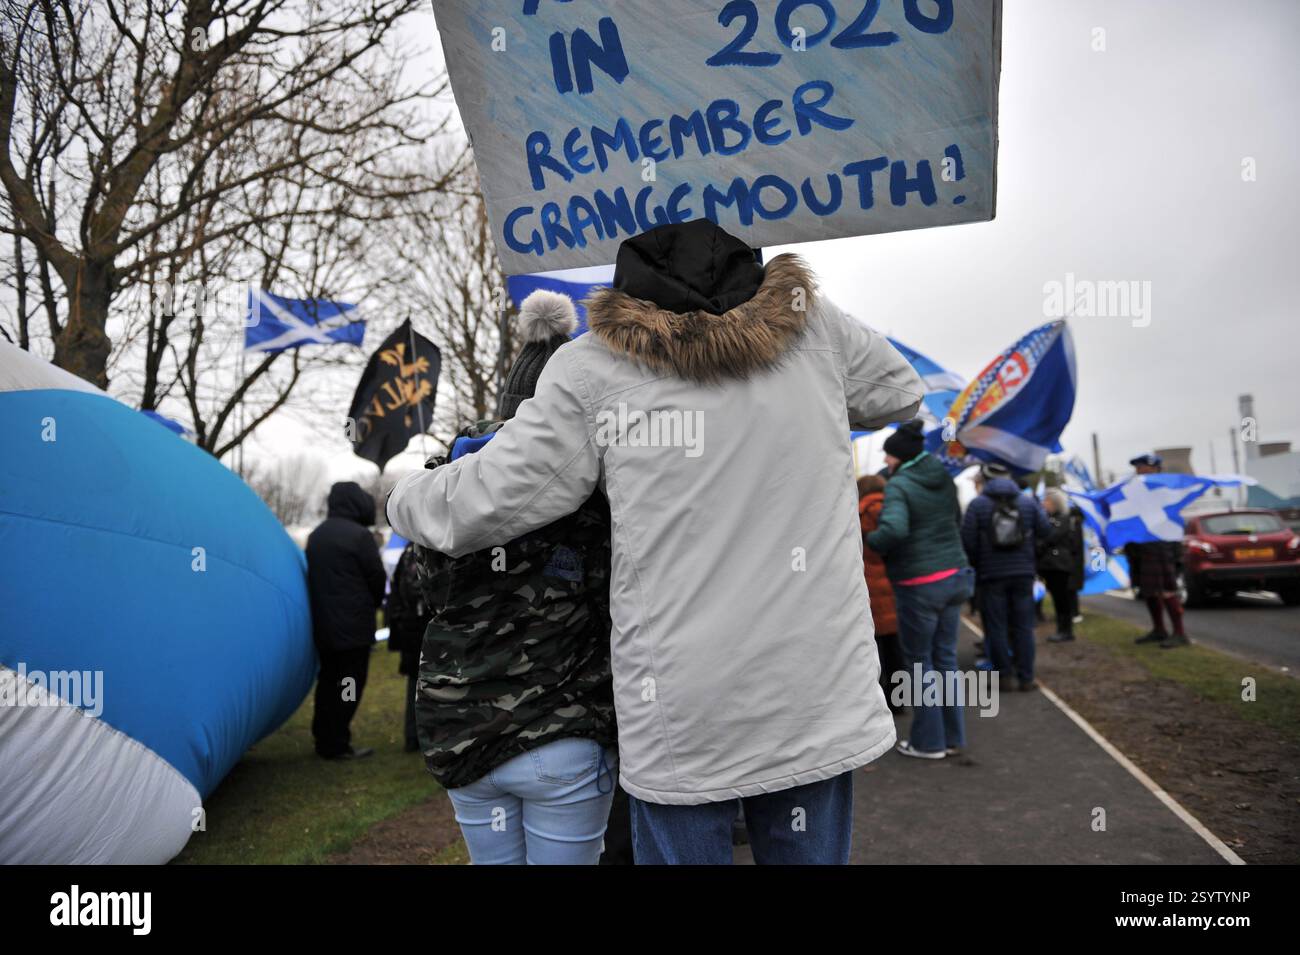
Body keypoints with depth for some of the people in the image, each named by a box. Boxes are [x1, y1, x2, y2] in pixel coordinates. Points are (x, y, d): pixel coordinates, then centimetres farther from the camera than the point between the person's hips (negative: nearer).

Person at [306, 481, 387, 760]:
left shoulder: (316, 535, 11)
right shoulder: (359, 535, -15)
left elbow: (312, 576, 15)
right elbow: (377, 578, -11)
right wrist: (374, 603, 10)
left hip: (322, 623, 8)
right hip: (353, 625, -8)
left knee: (328, 681, 17)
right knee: (349, 683, 0)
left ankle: (324, 738, 25)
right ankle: (336, 745, 4)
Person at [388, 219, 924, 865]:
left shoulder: (594, 368, -9)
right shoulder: (809, 323, 2)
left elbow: (485, 502, -6)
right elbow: (900, 392, 20)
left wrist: (403, 497, 14)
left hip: (681, 717, -3)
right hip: (818, 698, 3)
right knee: (808, 850, 20)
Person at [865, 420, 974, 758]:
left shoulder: (898, 486, -14)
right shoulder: (944, 479, 9)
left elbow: (894, 529, -30)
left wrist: (867, 541, -13)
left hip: (920, 585, -7)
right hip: (954, 576, 7)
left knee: (919, 661, 6)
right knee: (946, 657, 15)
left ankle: (929, 742, 14)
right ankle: (953, 737, 23)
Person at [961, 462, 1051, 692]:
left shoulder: (977, 505, -6)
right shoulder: (1028, 502, 3)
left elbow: (967, 540, -11)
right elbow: (1045, 530, 1)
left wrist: (976, 564, 4)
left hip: (991, 574, -2)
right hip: (1023, 573, 3)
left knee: (996, 626, 6)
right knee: (1023, 626, 8)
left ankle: (1004, 674, 7)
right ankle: (1026, 677, 8)